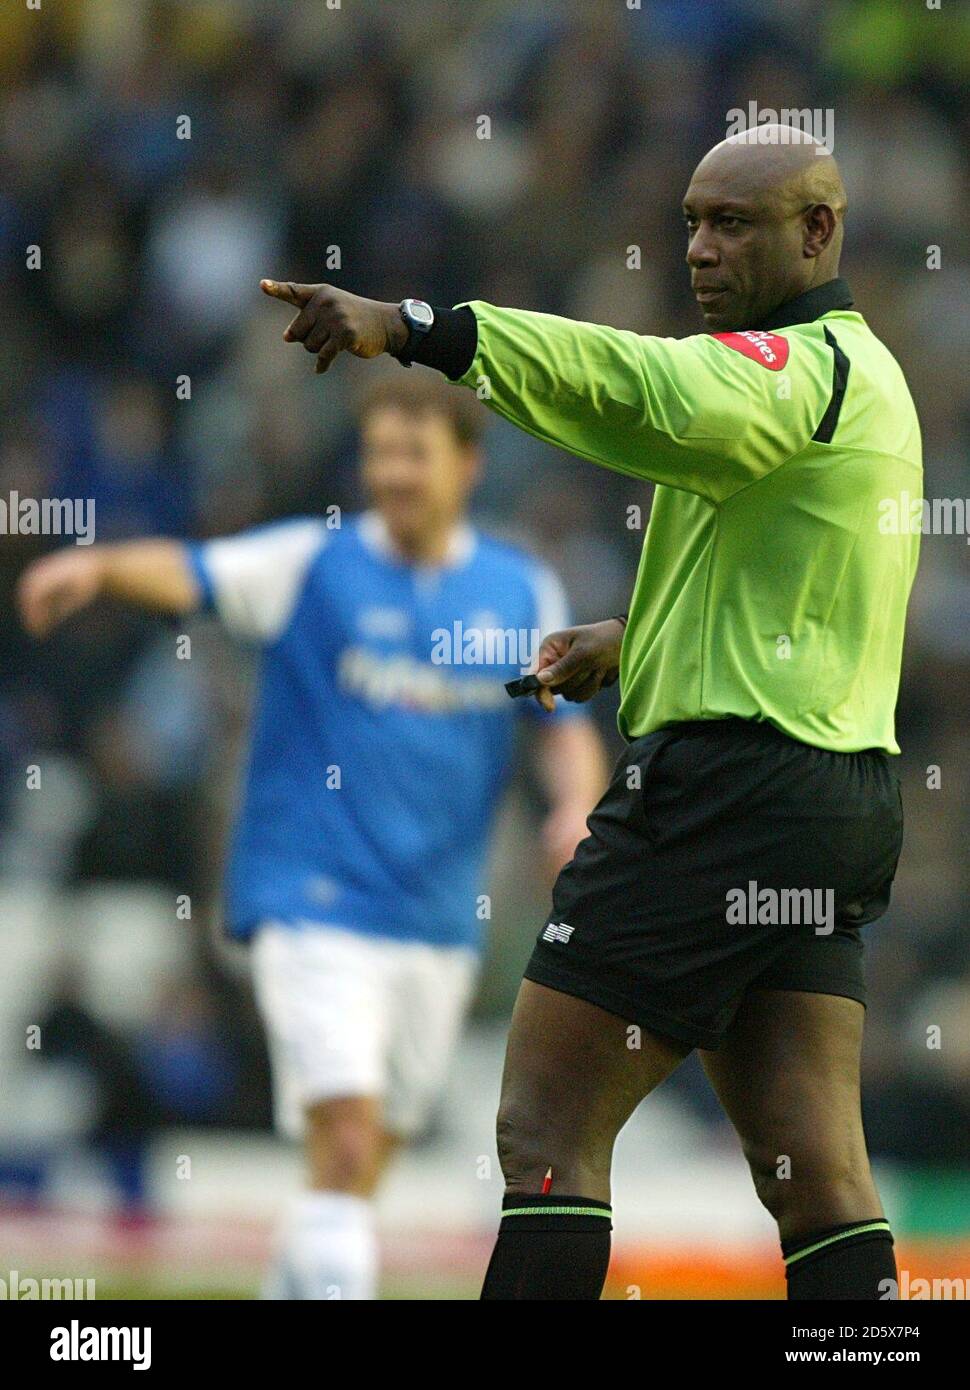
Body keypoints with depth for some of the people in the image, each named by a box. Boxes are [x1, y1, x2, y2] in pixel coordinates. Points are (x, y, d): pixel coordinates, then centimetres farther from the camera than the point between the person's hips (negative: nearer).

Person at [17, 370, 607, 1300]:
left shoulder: (522, 593, 8)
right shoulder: (312, 561, -5)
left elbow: (564, 726, 15)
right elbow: (191, 575, -19)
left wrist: (577, 805, -5)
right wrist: (99, 565, -40)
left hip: (438, 922, 5)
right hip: (313, 905, -5)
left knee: (363, 1171, 12)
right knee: (345, 1140, -18)